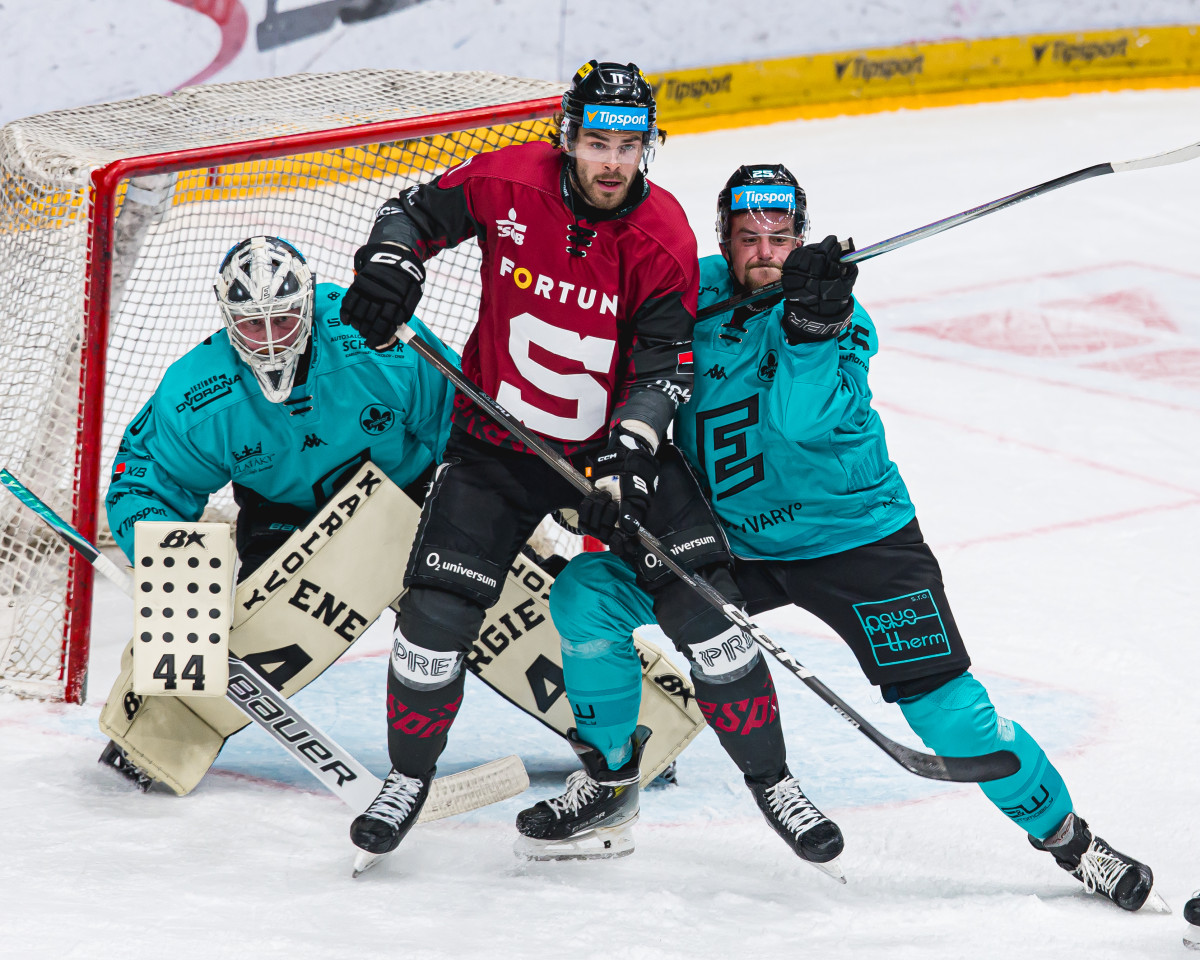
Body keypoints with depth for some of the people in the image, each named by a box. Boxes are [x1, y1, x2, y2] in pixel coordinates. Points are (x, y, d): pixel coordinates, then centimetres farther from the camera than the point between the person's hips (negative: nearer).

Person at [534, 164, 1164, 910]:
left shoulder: (843, 321, -14)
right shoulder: (695, 292, -3)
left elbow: (798, 418, -31)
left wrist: (811, 328, -43)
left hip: (852, 534, -4)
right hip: (728, 540, 4)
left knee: (946, 708, -13)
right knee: (586, 595, -10)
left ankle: (1065, 836, 6)